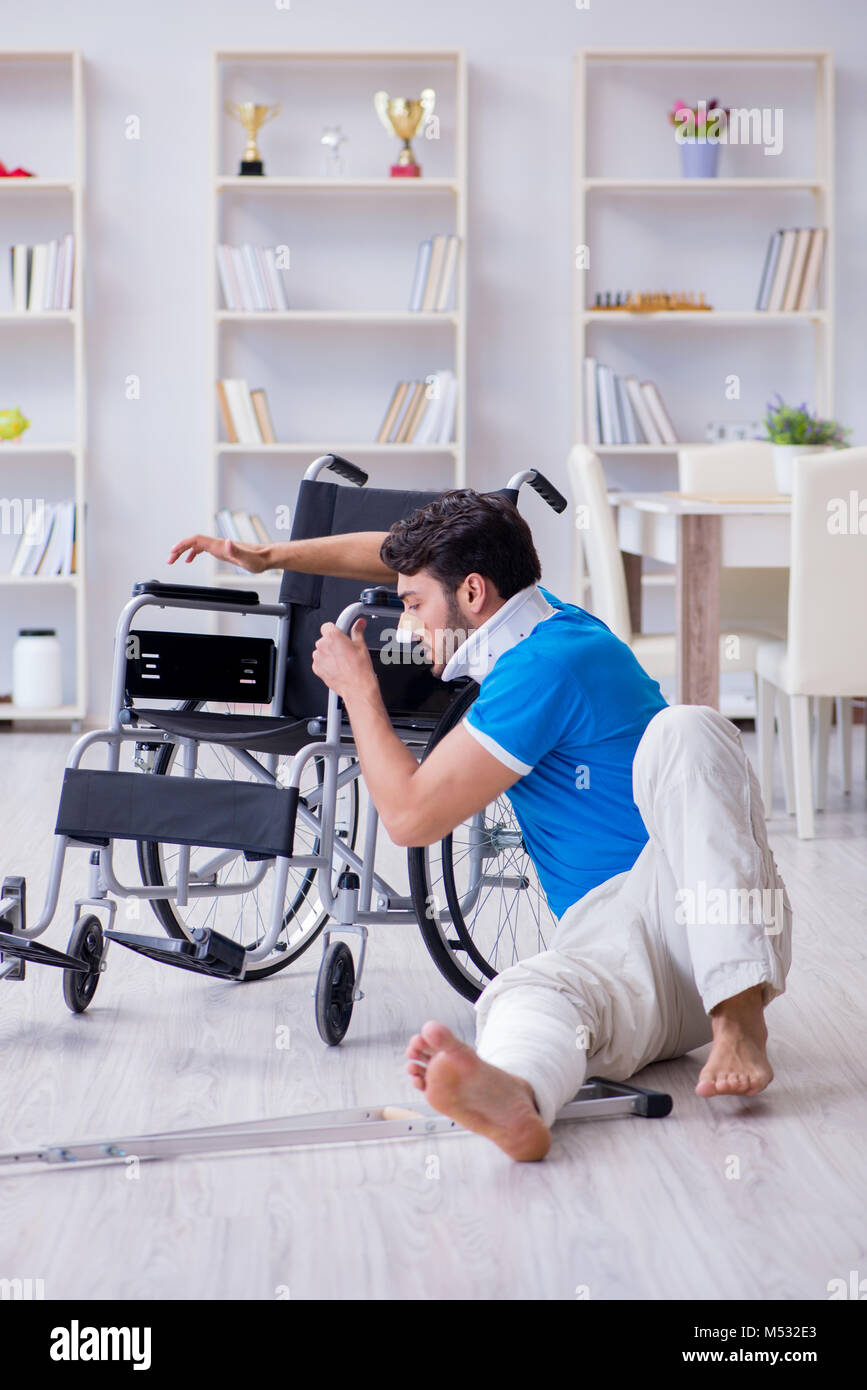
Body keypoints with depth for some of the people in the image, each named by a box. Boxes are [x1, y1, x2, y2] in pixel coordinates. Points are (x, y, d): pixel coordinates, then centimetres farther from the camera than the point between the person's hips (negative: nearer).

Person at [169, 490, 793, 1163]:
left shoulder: (545, 666, -14)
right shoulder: (544, 619, 15)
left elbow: (410, 814, -11)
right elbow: (398, 551, 35)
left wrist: (358, 687, 2)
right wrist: (268, 555, 37)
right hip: (605, 944, 7)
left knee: (685, 728, -35)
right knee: (524, 995, -31)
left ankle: (740, 1025, -43)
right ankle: (509, 1096, -69)